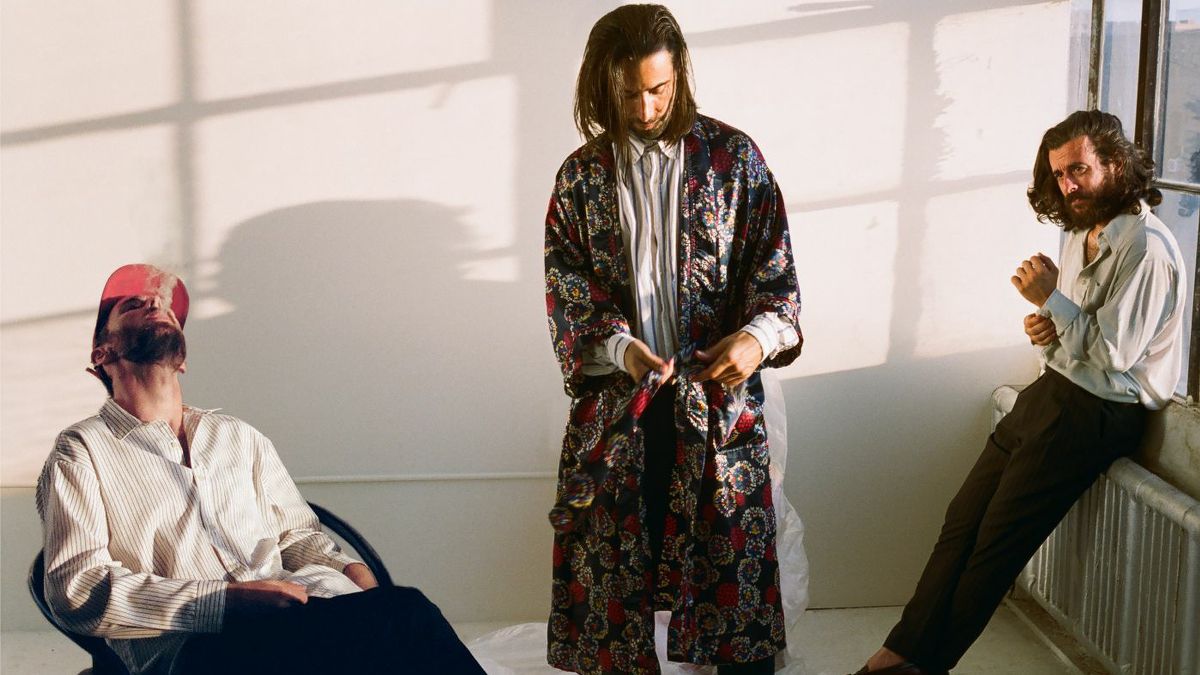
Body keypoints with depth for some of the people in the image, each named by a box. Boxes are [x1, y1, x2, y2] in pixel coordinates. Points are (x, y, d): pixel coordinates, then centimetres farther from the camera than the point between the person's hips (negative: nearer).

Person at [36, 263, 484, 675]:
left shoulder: (240, 437, 27)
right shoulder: (82, 450, 11)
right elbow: (75, 588, -2)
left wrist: (352, 572, 2)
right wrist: (226, 601, -14)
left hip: (300, 611, 6)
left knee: (403, 611, -31)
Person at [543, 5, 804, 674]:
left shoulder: (733, 156, 1)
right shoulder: (582, 176, 4)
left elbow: (775, 264, 0)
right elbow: (567, 290, 1)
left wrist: (760, 333, -20)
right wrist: (618, 348, -17)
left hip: (718, 395, -1)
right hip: (615, 404, 1)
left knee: (735, 559, 3)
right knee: (612, 567, 5)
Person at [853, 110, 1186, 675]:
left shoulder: (1145, 248, -16)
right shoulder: (1081, 234, 13)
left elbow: (1113, 352, -20)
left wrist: (1051, 299, -14)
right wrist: (1044, 329, 0)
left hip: (1096, 413, -9)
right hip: (1051, 393, 9)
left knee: (997, 542, -5)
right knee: (962, 519, 1)